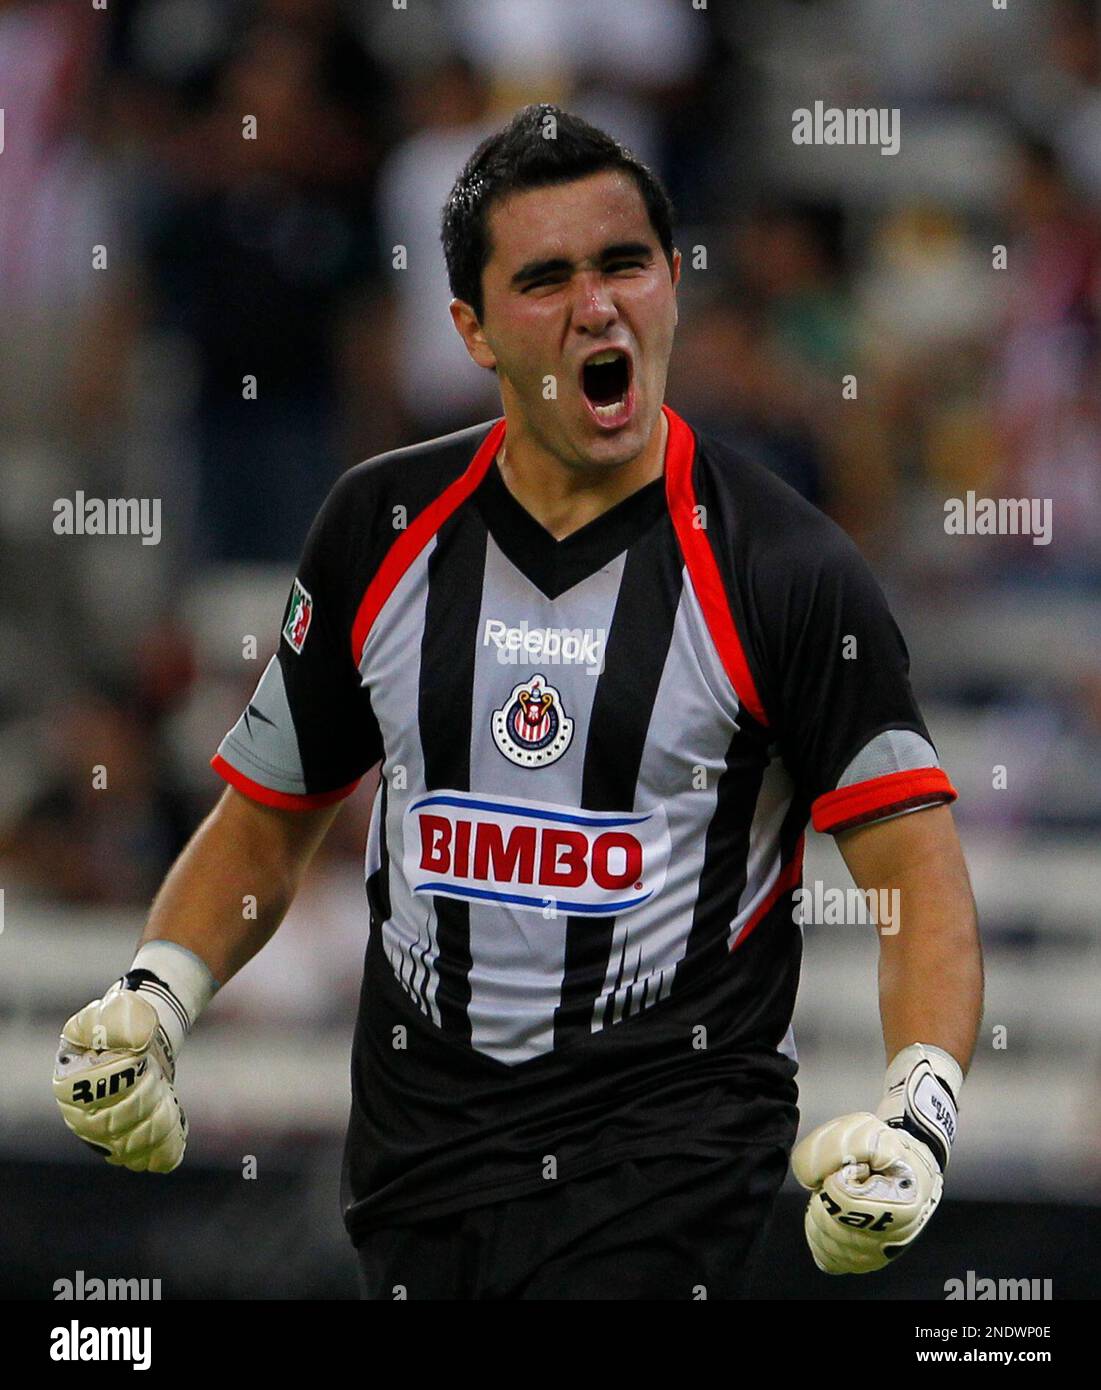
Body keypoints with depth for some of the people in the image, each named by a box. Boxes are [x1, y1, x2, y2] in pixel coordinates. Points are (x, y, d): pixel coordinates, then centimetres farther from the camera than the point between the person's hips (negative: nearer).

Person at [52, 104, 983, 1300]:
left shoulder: (782, 564, -5)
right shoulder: (380, 528, 6)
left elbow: (917, 867, -8)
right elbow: (264, 819, 16)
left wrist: (917, 1113, -24)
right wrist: (151, 1003, -1)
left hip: (670, 1154, -4)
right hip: (414, 1154, 4)